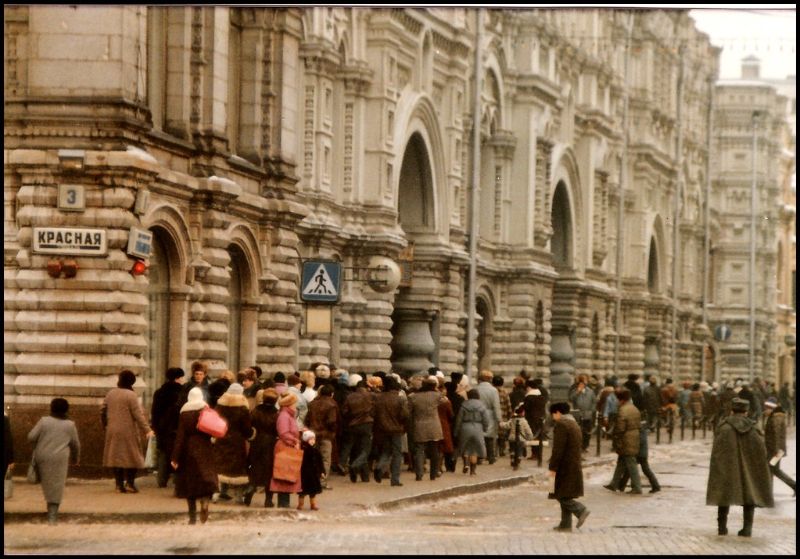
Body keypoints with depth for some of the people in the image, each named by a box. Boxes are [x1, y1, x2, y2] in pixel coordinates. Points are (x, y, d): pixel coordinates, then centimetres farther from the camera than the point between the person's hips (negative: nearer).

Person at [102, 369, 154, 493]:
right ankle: (130, 483, -3)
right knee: (132, 456, 3)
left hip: (113, 431, 5)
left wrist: (105, 425, 25)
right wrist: (147, 429, -15)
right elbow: (138, 414, -16)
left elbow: (103, 411, 12)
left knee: (117, 456, 9)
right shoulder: (130, 395, -11)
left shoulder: (111, 393, 6)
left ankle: (119, 485, 8)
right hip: (128, 431, -5)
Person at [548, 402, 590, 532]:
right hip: (574, 466, 9)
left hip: (564, 467, -9)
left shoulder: (561, 425, -13)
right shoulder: (575, 424, 16)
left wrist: (552, 468, -17)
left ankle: (581, 510, -16)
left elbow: (558, 449, -19)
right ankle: (566, 524, 11)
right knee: (565, 496, 11)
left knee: (561, 495, -6)